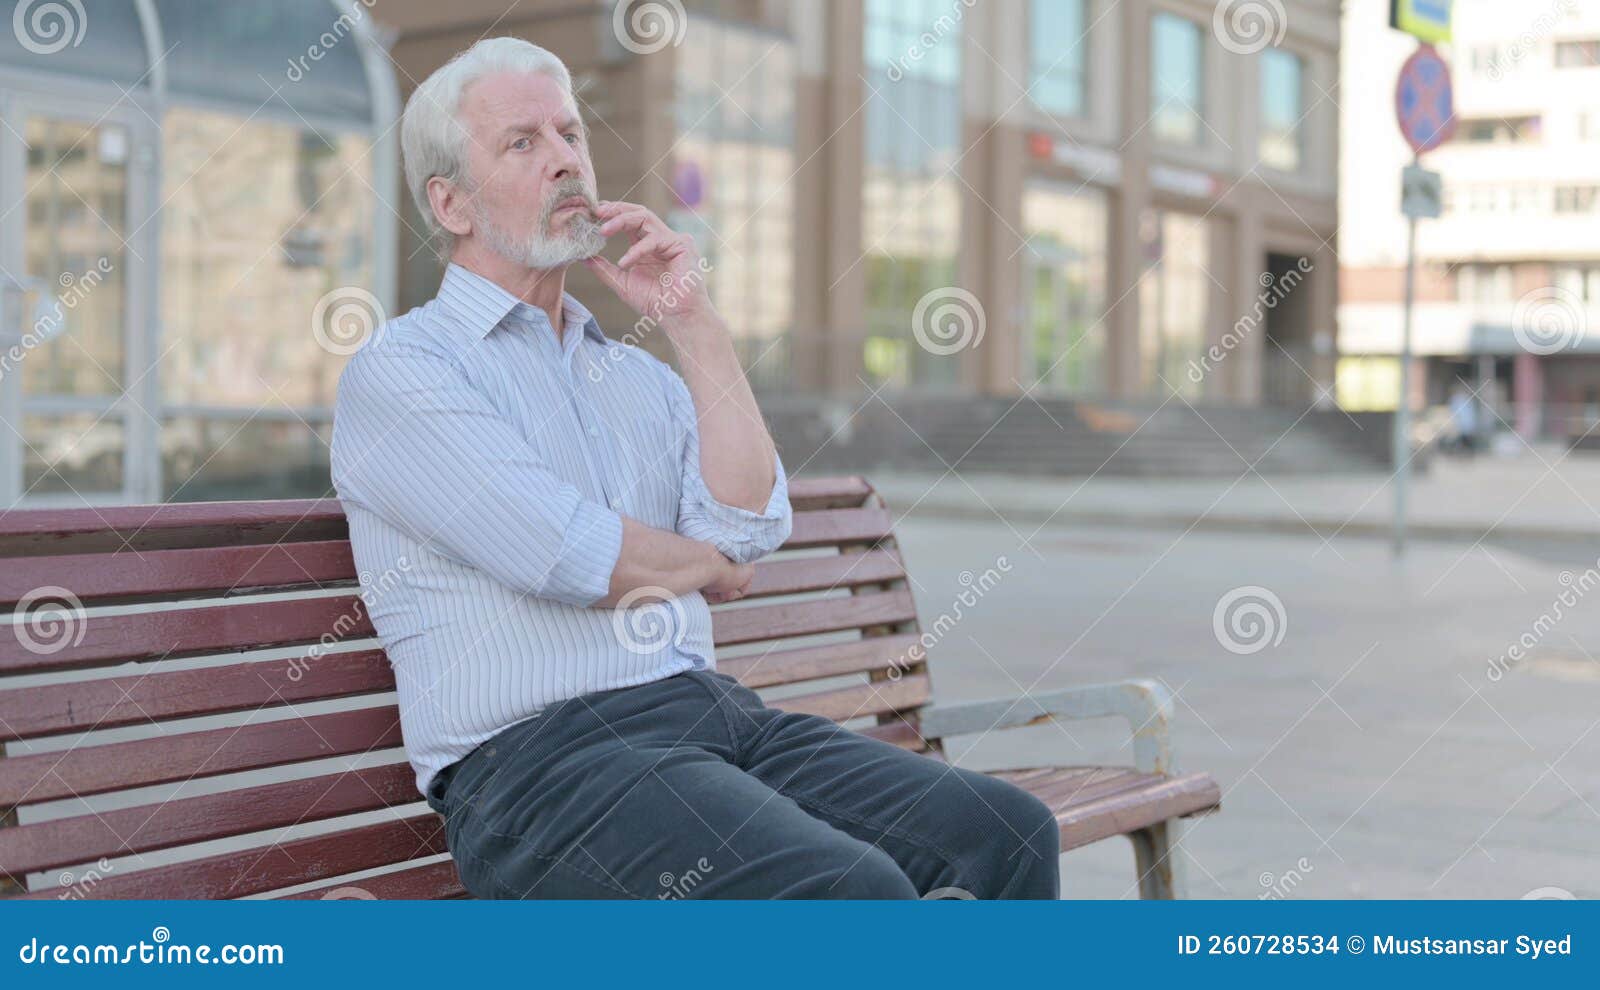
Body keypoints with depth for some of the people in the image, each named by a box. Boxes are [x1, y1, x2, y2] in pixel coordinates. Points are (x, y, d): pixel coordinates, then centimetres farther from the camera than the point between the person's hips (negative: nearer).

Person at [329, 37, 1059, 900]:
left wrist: (693, 322, 4)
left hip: (718, 714, 7)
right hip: (542, 758, -7)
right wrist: (707, 567, 8)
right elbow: (572, 555, -12)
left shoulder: (639, 375, 22)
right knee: (856, 895, -30)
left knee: (1010, 834, -13)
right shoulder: (398, 373, 0)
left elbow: (749, 528, 3)